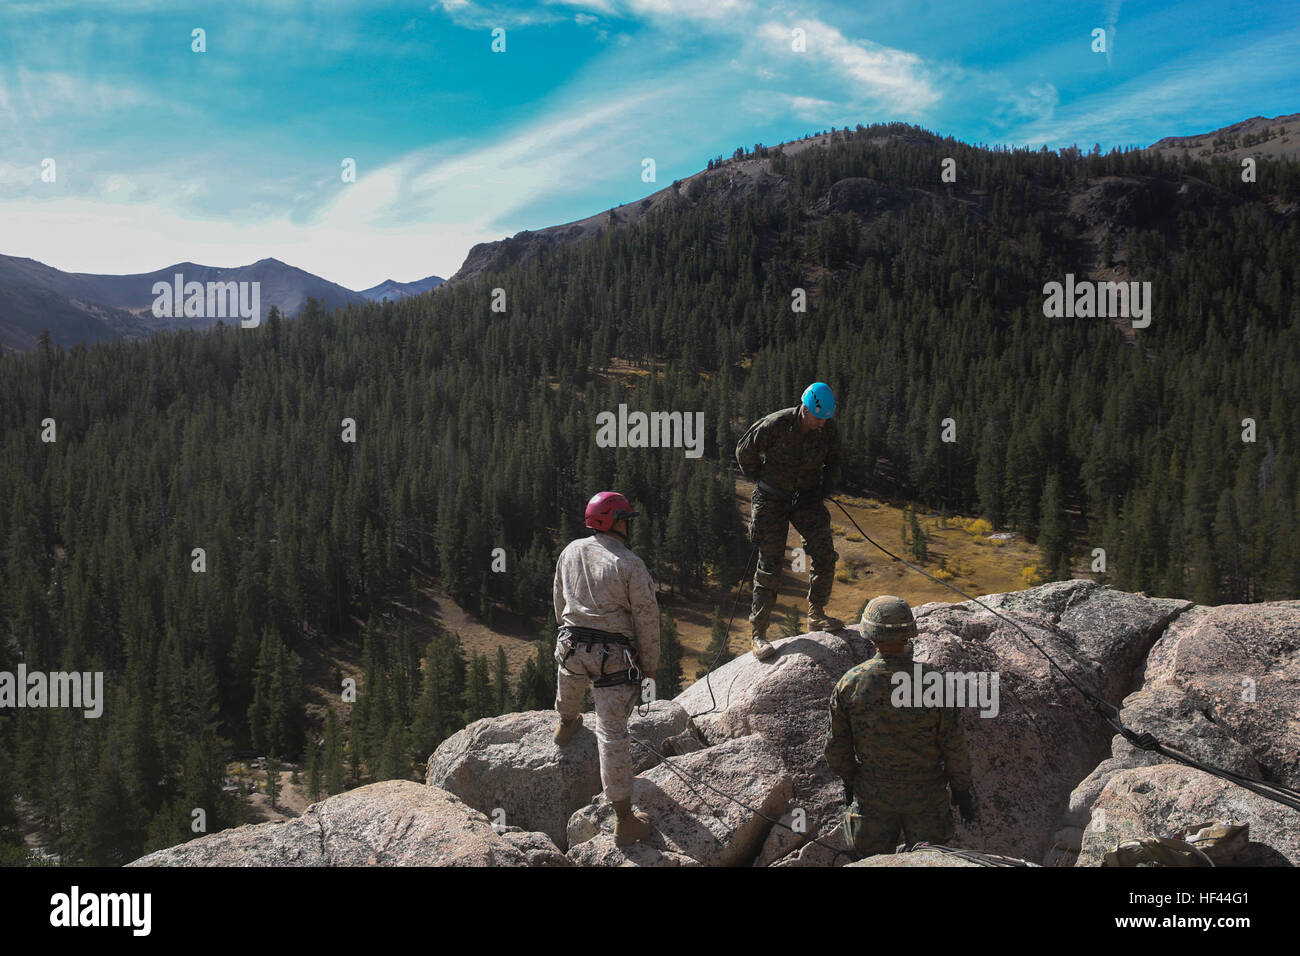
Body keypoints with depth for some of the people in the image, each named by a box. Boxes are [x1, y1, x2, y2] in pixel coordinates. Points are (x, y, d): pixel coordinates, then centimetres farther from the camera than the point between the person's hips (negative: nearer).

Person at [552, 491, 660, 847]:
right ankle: (624, 820, 0)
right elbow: (647, 617, -10)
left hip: (571, 644, 5)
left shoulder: (571, 552, 2)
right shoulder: (630, 565, -14)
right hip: (614, 656, -5)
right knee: (612, 732, -3)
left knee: (570, 678, 39)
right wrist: (649, 664, 2)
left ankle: (566, 724, 72)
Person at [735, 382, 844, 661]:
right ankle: (758, 633, 2)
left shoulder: (828, 431, -8)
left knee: (825, 555, -7)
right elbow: (745, 452, -5)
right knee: (770, 565, -6)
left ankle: (816, 615, 13)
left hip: (807, 499, 4)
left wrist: (825, 486, -3)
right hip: (772, 500, -4)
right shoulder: (776, 425, -21)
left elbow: (833, 462, 13)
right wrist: (761, 482, 0)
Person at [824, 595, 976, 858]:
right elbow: (954, 747, -11)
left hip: (872, 793, 1)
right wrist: (962, 791, 4)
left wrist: (848, 779, 14)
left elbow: (837, 745, -4)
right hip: (924, 794, -1)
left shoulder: (850, 683, -15)